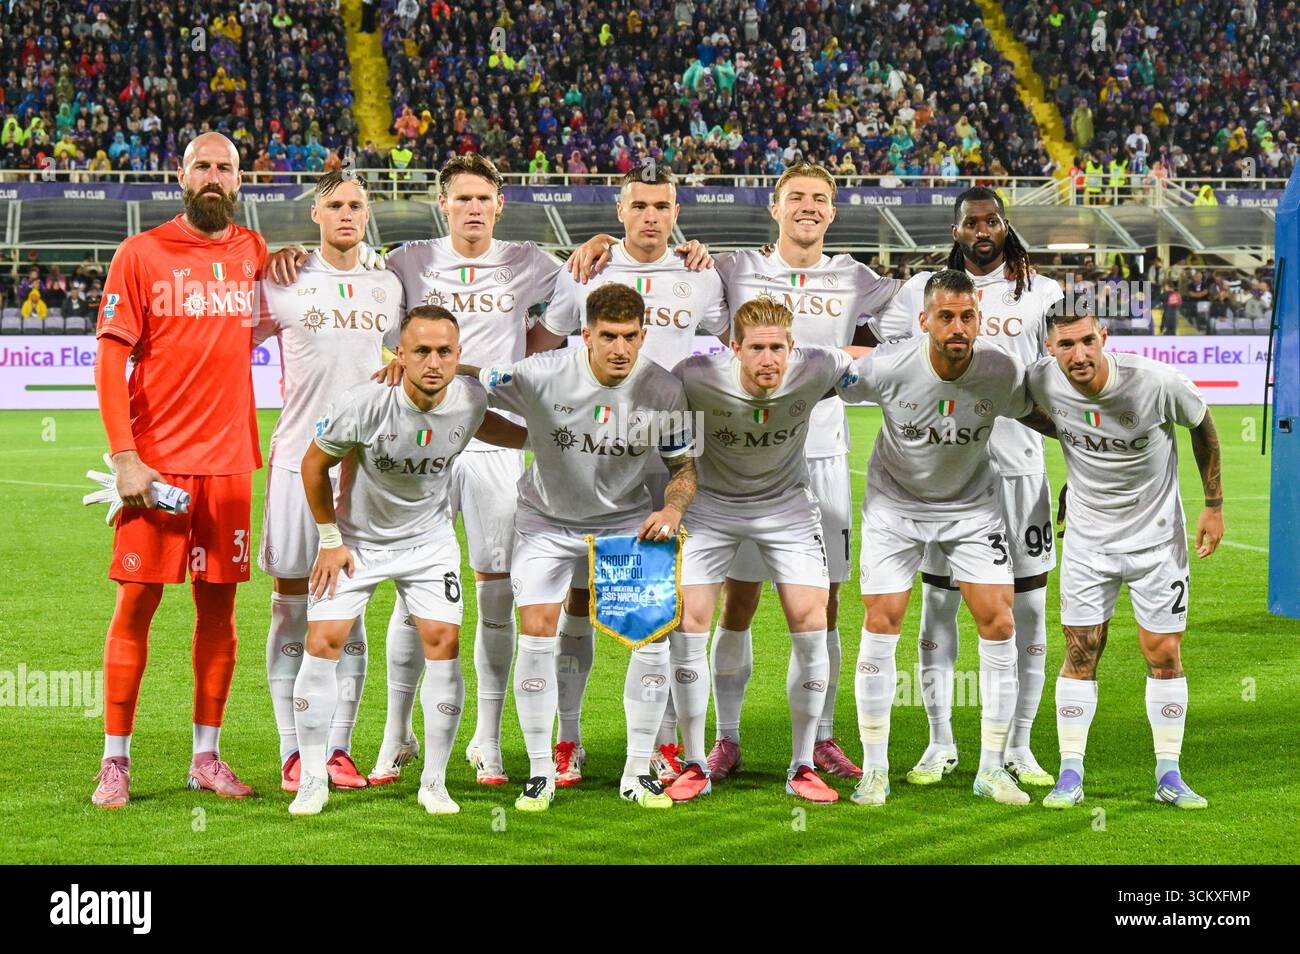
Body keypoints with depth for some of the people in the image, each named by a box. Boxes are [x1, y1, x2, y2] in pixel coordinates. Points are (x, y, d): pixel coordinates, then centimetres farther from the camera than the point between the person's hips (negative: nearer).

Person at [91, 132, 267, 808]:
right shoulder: (141, 254, -1)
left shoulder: (255, 253, 10)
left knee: (218, 606, 7)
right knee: (136, 603, -3)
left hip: (228, 464, 4)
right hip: (156, 465, -3)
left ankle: (207, 757, 15)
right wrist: (124, 455, -13)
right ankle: (115, 761, 4)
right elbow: (110, 359, -4)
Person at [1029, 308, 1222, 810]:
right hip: (1088, 536, 1)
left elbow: (1203, 426, -2)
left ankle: (1168, 775, 14)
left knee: (1164, 654, 1)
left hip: (1156, 533, -1)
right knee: (1081, 652, -1)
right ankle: (1070, 774, 9)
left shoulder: (1158, 382, -23)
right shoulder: (1043, 382, -15)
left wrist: (1213, 505, 1)